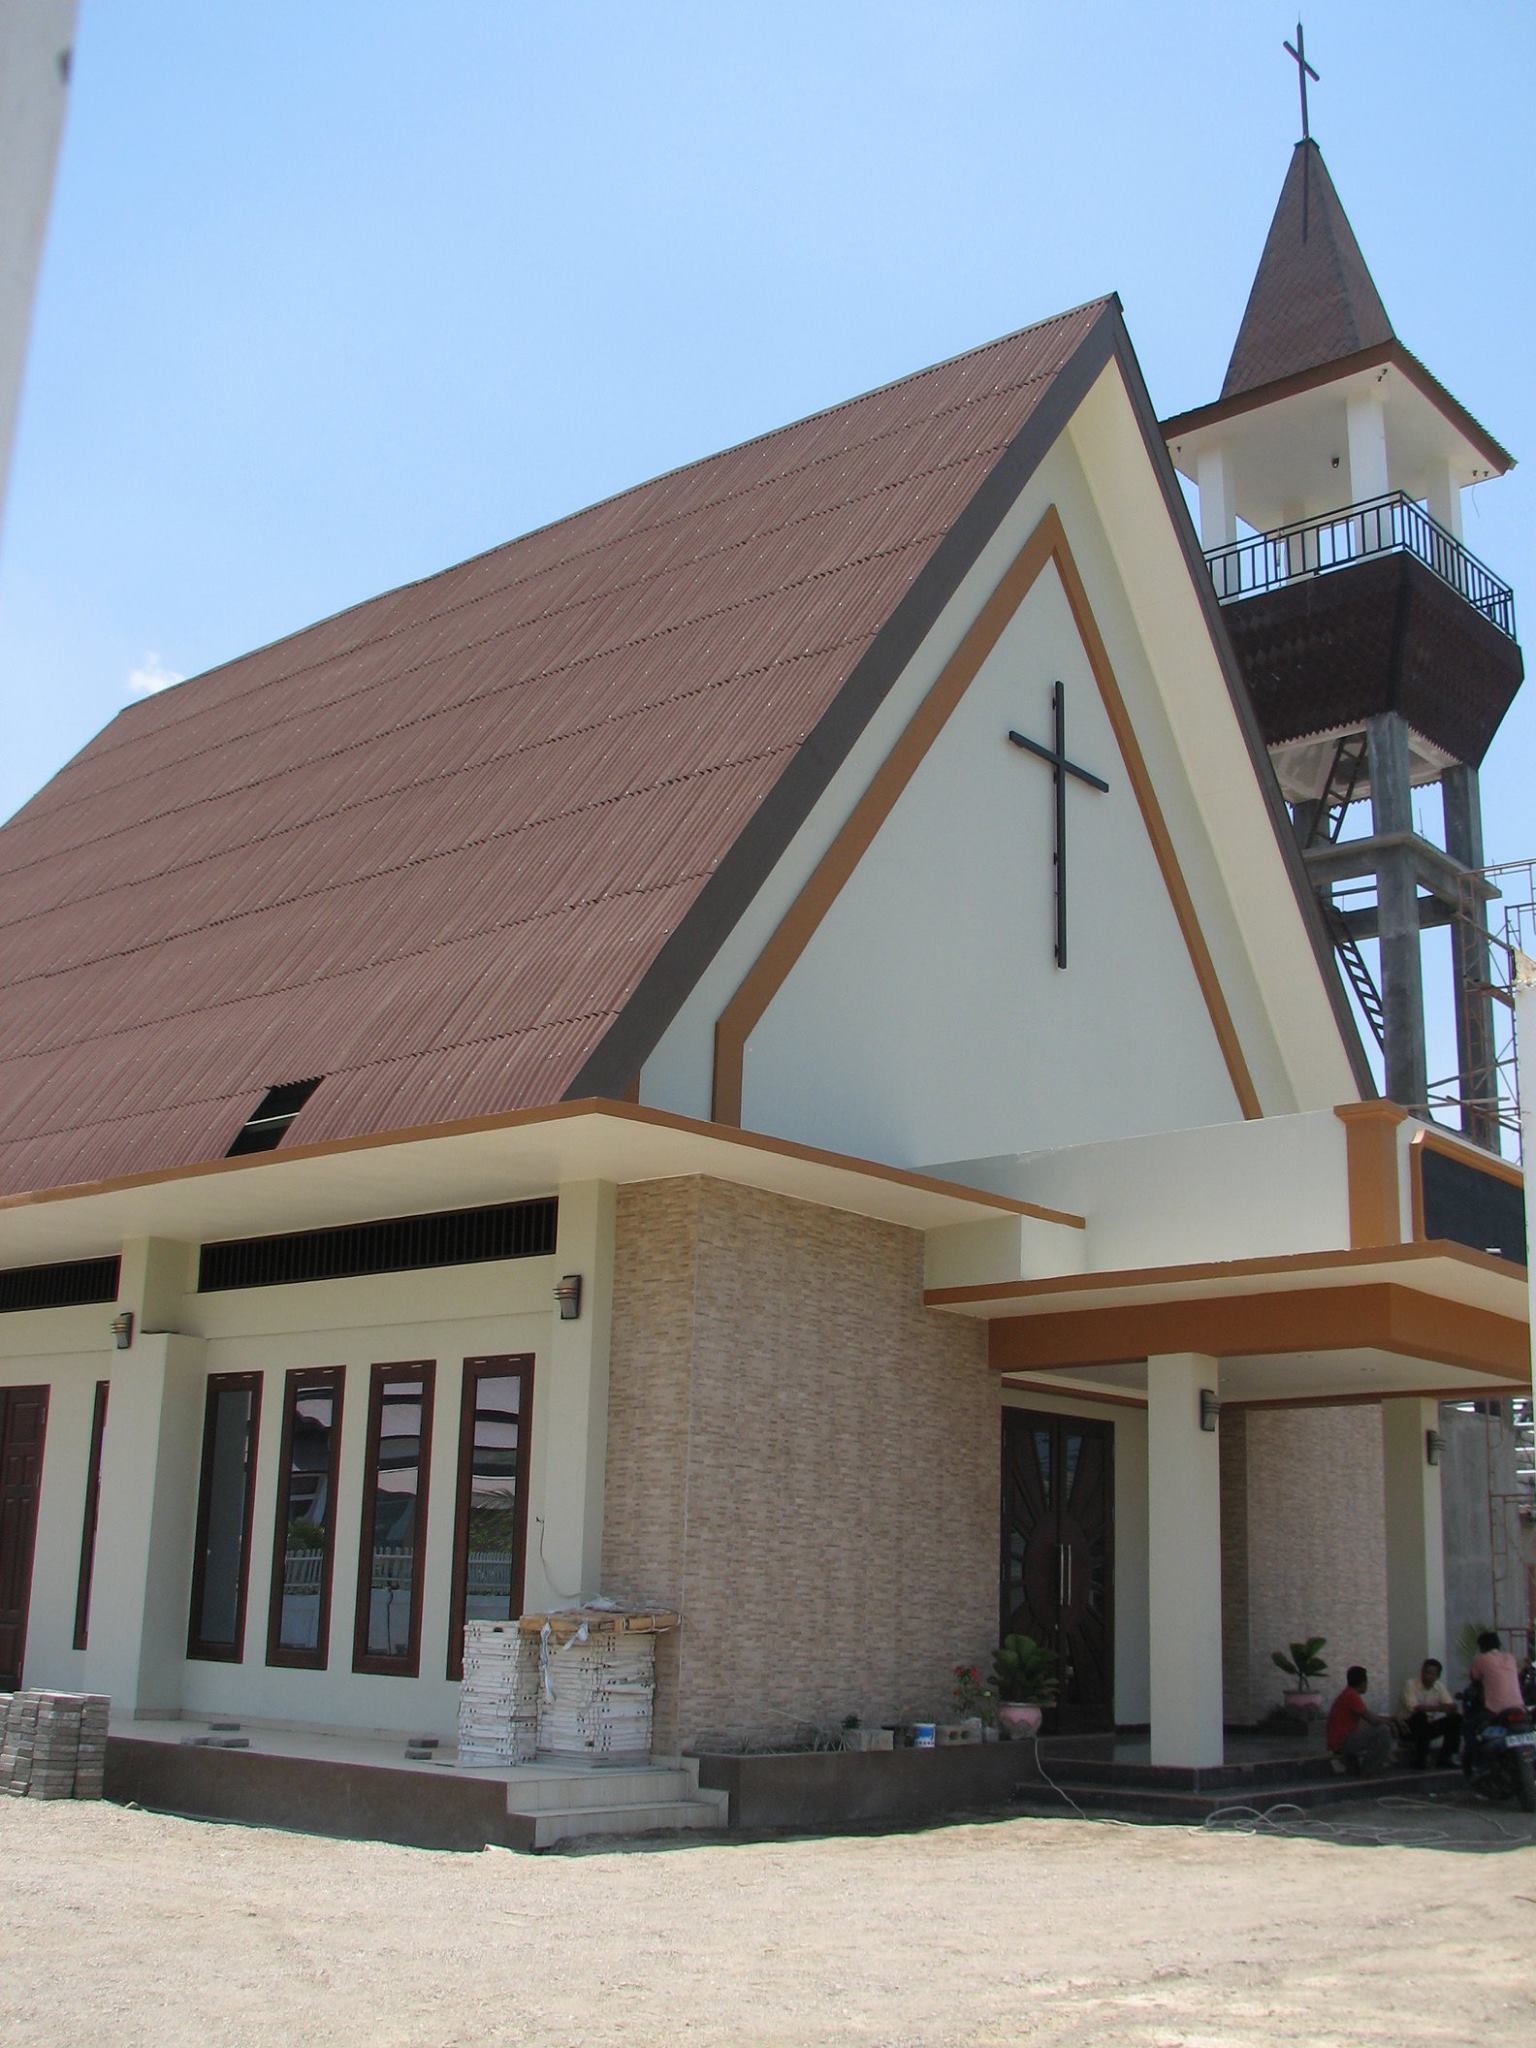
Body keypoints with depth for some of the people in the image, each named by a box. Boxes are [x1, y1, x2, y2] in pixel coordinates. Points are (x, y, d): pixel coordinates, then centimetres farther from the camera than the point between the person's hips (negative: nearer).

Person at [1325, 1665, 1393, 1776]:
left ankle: (1349, 1760, 11)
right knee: (1384, 1730, -14)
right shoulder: (1352, 1696, -16)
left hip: (1342, 1741, 10)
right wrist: (1390, 1722, 2)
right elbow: (1372, 1720, -16)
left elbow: (1369, 1716, 23)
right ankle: (1371, 1767, -2)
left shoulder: (1349, 1694, 16)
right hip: (1342, 1743, -10)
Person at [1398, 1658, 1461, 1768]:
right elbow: (1414, 1708, -29)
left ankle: (1446, 1758, -7)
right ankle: (1420, 1759, -24)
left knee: (1455, 1718, -11)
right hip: (1411, 1727, -5)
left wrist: (1450, 1708, -33)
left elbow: (1452, 1706, -8)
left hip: (1429, 1725, 6)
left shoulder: (1439, 1686, 1)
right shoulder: (1411, 1684, -16)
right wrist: (1439, 1707, -33)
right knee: (1421, 1716, -36)